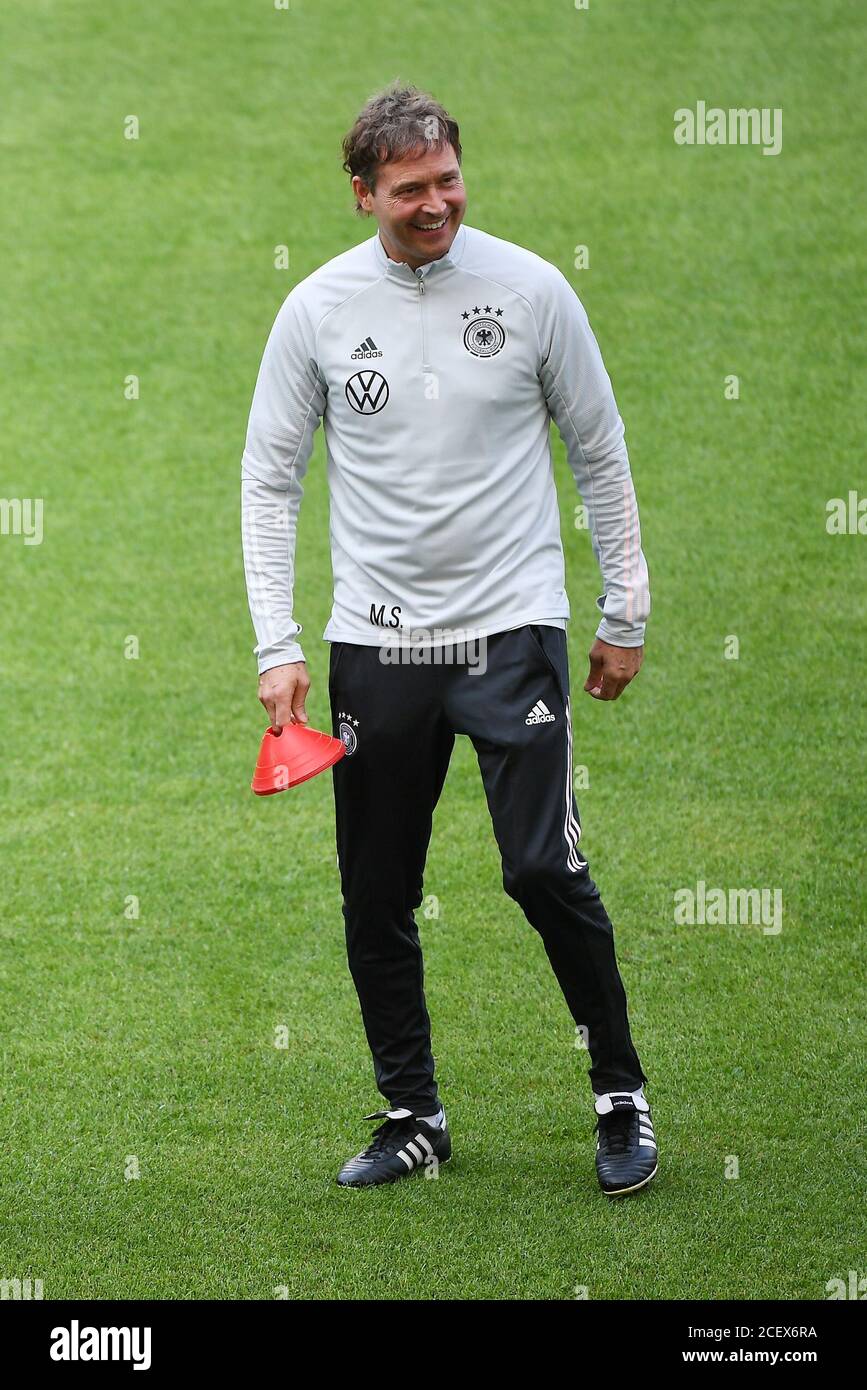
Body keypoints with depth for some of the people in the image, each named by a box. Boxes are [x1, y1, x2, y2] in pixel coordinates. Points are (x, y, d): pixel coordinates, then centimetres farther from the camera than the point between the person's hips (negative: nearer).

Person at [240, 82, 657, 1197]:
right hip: (375, 643, 2)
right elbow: (268, 479, 6)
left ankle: (620, 1094, 4)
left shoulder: (529, 289, -2)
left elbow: (601, 456, 7)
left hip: (512, 625, -2)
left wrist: (625, 617, 8)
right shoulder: (318, 309, 0)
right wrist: (277, 647, -2)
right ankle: (412, 1118, 20)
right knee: (375, 902, 5)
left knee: (544, 870, -14)